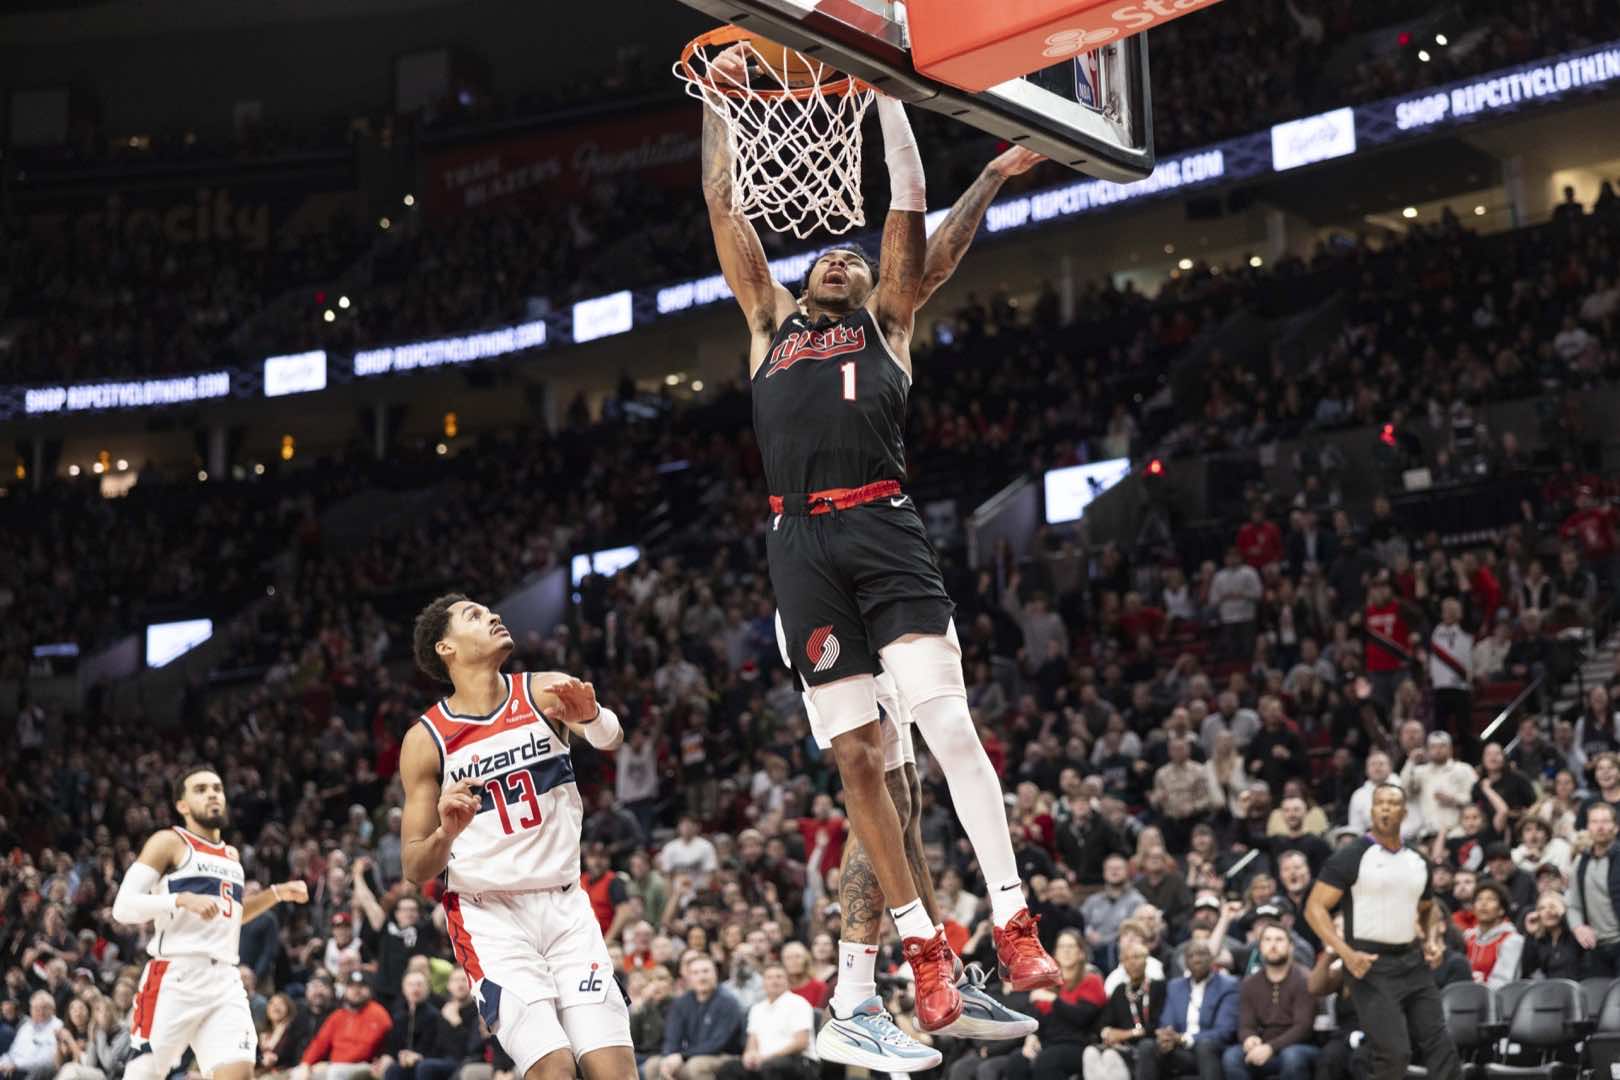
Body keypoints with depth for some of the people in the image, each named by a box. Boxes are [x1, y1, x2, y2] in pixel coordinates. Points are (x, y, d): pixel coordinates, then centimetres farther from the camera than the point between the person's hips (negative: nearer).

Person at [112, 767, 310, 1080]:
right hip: (175, 978, -6)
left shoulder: (232, 856, 22)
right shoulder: (169, 842, 0)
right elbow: (123, 907, -9)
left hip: (225, 981, 6)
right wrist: (183, 899, -20)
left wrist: (277, 894, 26)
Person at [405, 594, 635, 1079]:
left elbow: (611, 739, -18)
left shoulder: (545, 692, 1)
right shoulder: (425, 740, -3)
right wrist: (448, 833, -24)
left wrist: (592, 717, -41)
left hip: (565, 905, 3)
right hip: (489, 914, -2)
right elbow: (415, 868, -3)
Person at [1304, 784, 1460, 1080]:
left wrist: (1433, 938, 8)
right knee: (1394, 1053, -10)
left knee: (1440, 1044, 4)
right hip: (1370, 965, -6)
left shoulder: (1418, 862, 11)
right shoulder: (1351, 856, -8)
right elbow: (1315, 908, -10)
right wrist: (1346, 953, -21)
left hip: (1412, 961, 6)